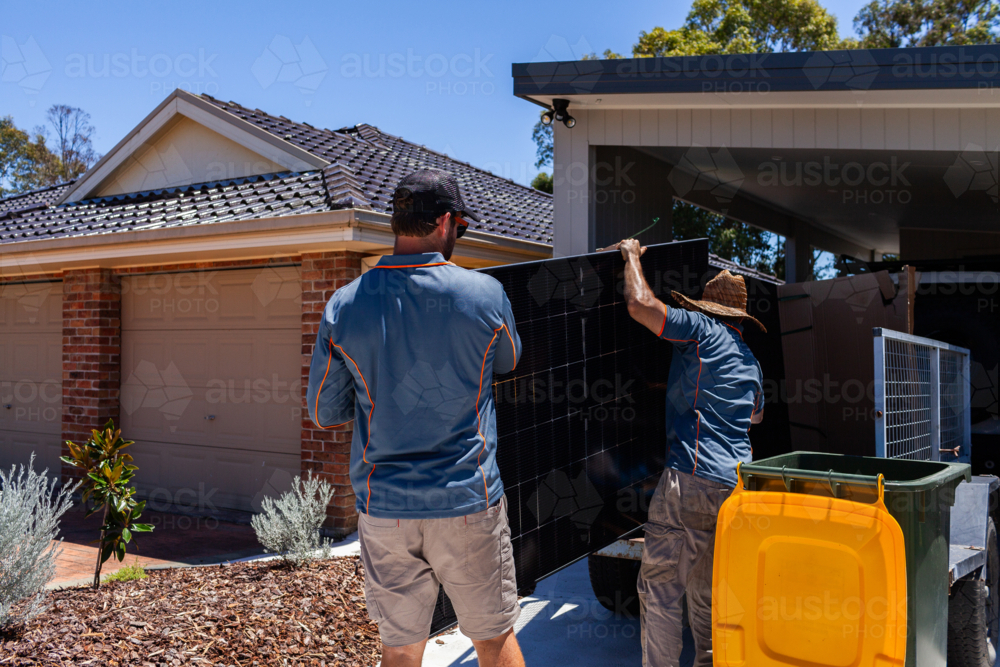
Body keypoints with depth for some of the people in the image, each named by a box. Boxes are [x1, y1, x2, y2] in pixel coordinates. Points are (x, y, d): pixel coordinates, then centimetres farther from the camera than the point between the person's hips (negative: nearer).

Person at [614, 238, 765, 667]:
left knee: (659, 589, -2)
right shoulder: (751, 360, 21)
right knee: (708, 592, 18)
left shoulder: (699, 328, -1)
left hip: (692, 479, -8)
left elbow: (640, 304, -10)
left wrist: (632, 255, 7)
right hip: (738, 485, 8)